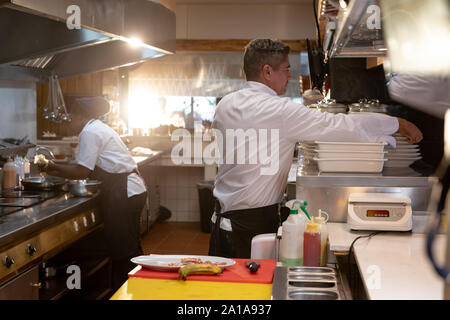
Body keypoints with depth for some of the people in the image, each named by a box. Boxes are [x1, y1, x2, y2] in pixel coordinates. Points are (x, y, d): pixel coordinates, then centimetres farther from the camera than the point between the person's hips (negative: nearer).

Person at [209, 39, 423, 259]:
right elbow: (341, 125, -17)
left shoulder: (225, 104, 6)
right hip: (255, 221, -8)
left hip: (221, 215, 8)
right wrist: (397, 124, -7)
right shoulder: (279, 111, -18)